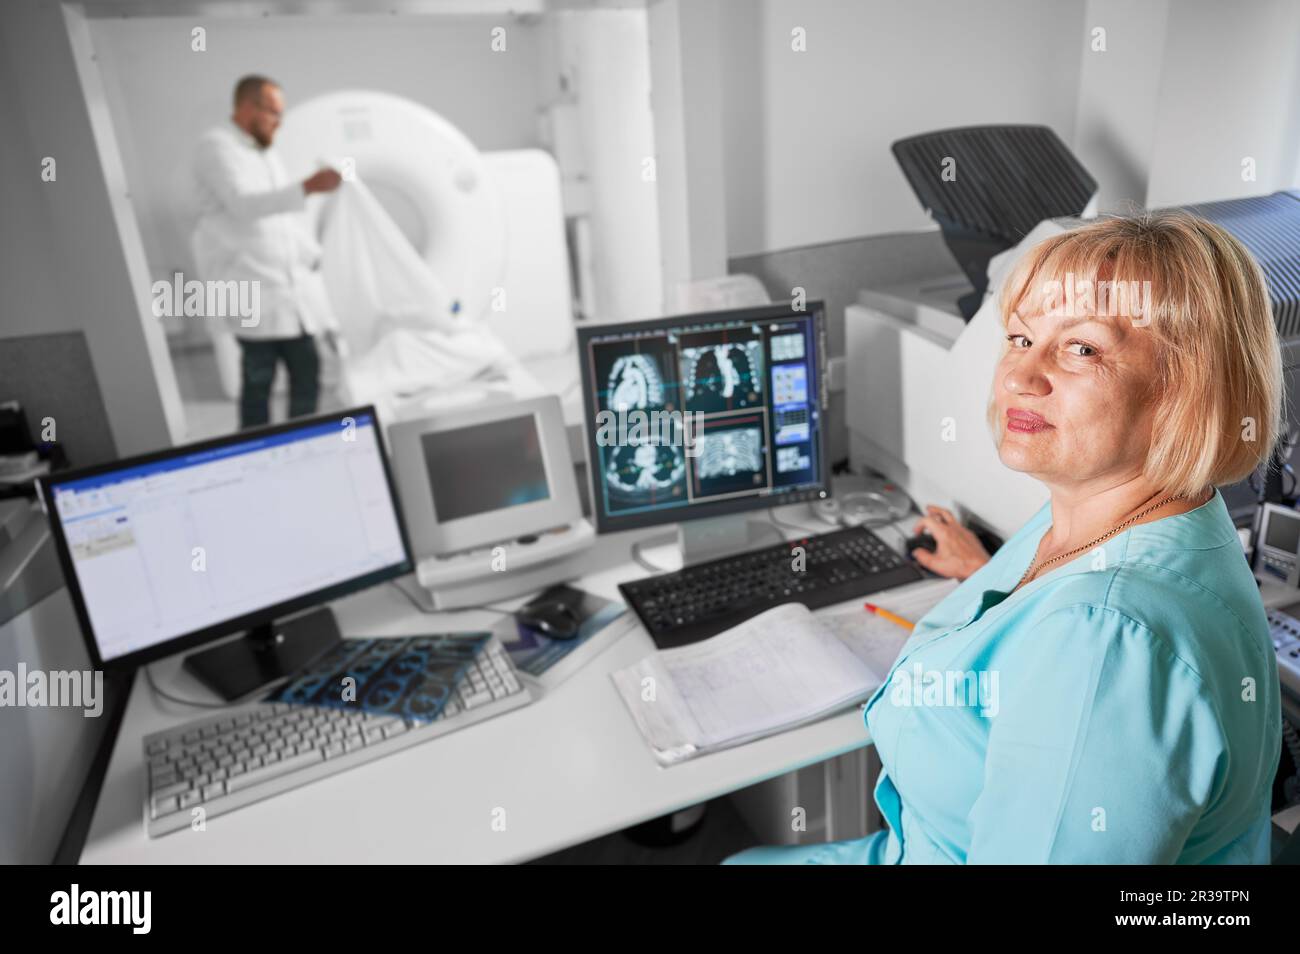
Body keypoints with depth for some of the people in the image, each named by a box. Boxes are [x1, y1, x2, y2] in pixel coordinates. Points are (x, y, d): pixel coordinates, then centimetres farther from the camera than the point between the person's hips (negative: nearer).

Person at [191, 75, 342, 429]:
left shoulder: (266, 153, 23)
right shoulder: (216, 147, -5)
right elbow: (243, 204, -22)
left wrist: (311, 251, 12)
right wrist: (307, 187, -34)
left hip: (290, 283, 8)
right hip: (251, 284, -8)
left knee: (306, 369, 3)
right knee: (259, 375, -10)